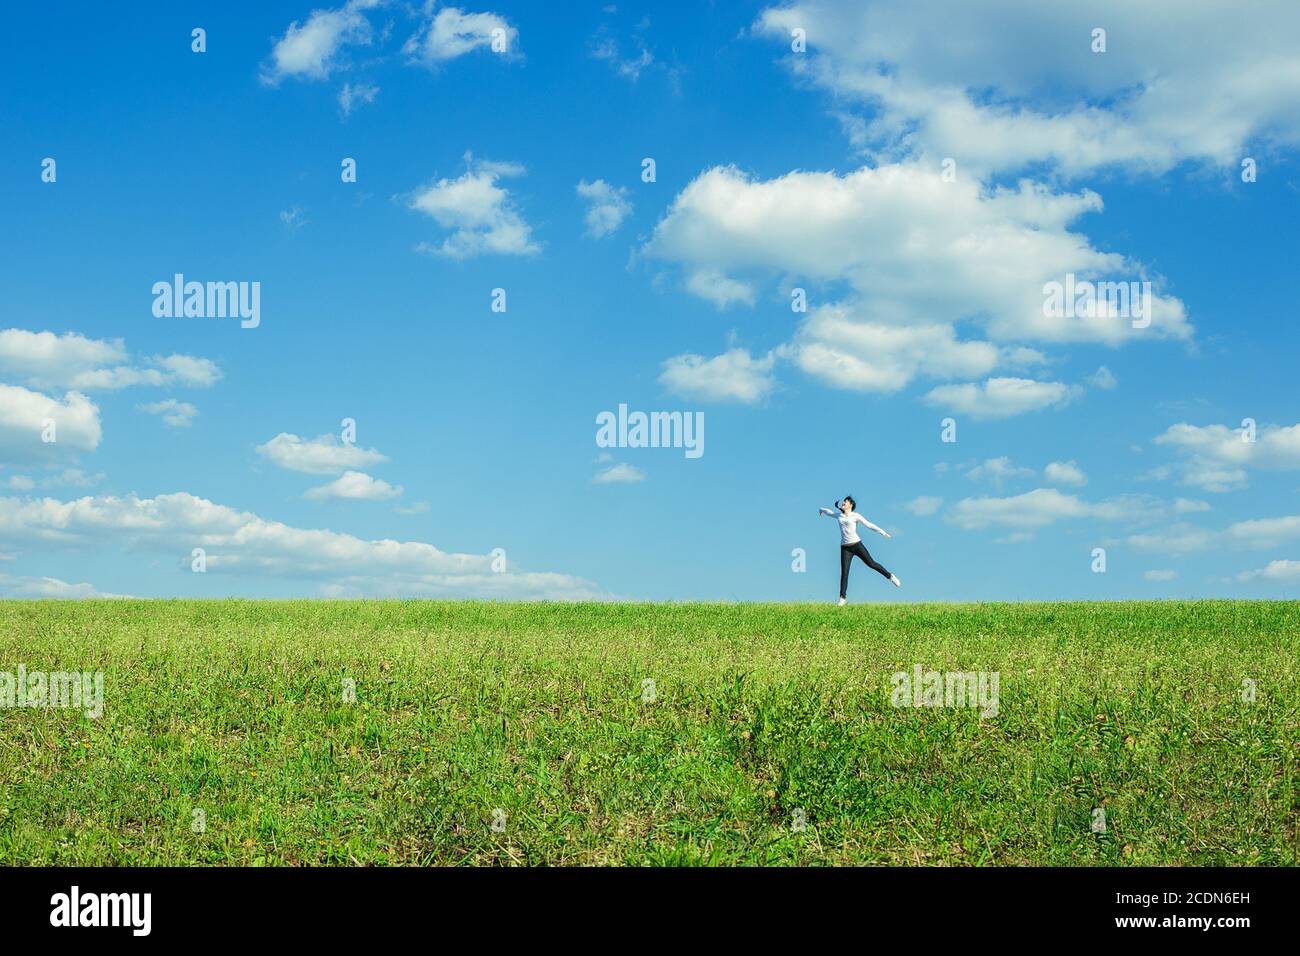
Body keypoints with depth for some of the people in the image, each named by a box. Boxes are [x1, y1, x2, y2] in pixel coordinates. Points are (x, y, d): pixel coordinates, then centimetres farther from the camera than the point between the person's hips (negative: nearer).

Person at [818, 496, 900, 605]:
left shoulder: (855, 516, -1)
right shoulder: (838, 515, 12)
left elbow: (869, 524, -4)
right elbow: (829, 512, 32)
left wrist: (883, 532, -9)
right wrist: (821, 509, 53)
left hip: (856, 544, -3)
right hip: (845, 548, 3)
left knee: (871, 563, 1)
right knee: (844, 572, -3)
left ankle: (890, 576, 22)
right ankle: (842, 597, 0)